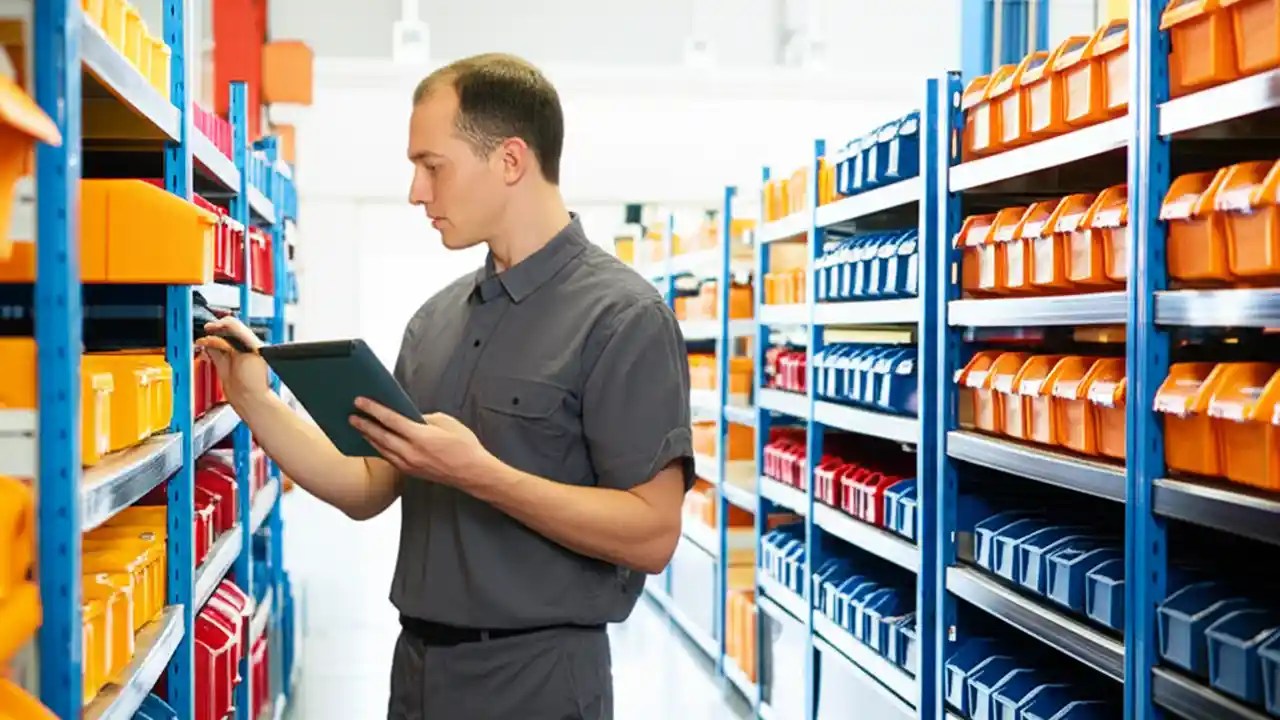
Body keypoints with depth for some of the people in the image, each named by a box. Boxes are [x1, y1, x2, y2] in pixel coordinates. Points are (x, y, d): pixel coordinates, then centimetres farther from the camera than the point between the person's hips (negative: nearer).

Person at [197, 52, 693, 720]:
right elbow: (369, 489, 9)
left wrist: (480, 474, -25)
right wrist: (255, 401, -1)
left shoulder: (622, 317, -14)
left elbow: (652, 534, -19)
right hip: (418, 665, 7)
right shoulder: (437, 318, 8)